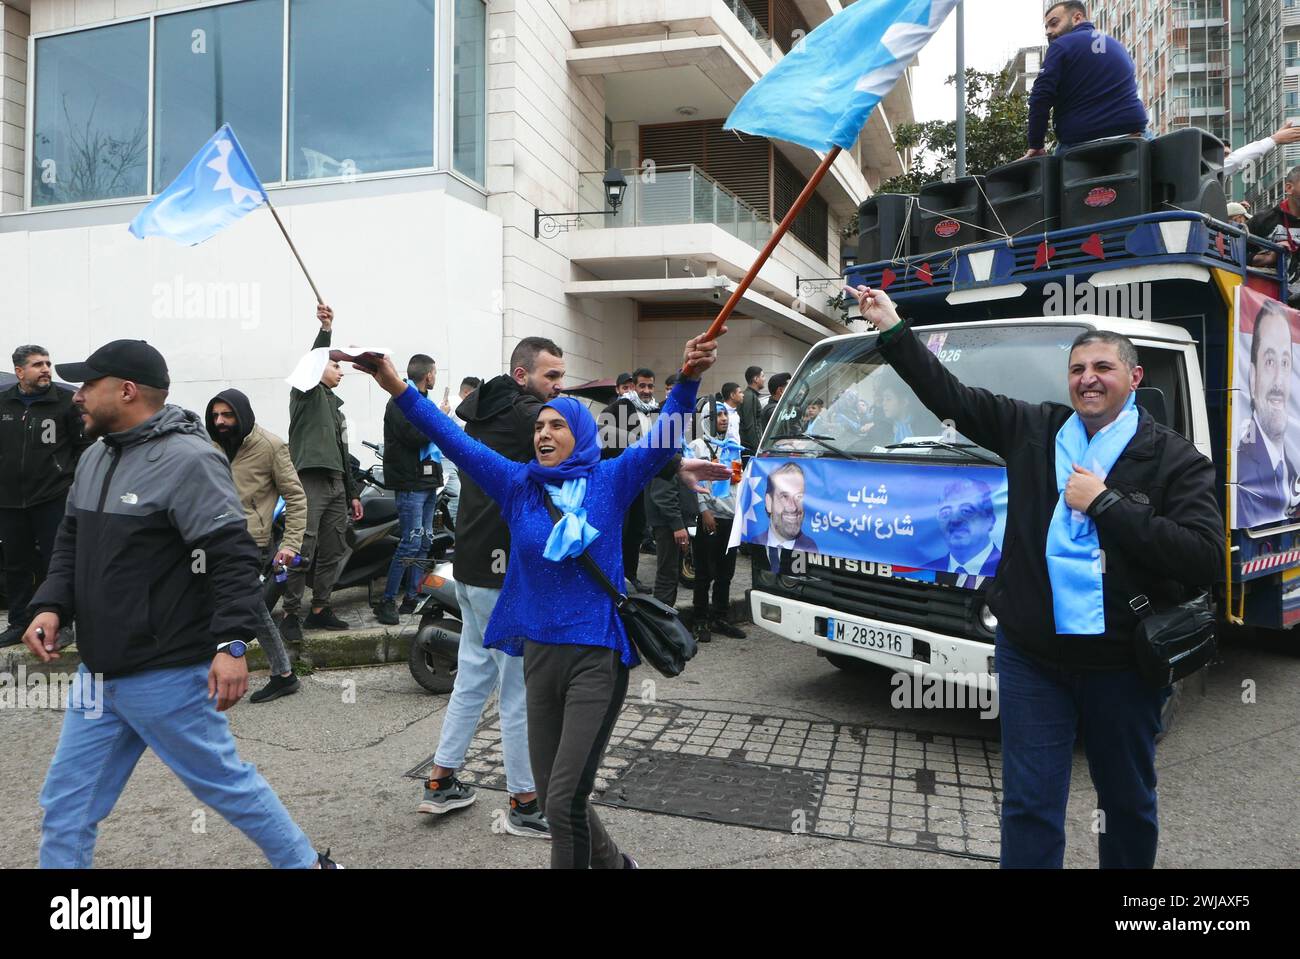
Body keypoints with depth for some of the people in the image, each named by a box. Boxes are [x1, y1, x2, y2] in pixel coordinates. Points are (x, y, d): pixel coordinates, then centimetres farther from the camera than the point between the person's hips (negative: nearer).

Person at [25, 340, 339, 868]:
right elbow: (71, 542, 19)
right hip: (98, 674, 8)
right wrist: (51, 606, 3)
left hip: (167, 677, -8)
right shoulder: (96, 456, 10)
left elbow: (232, 556, -21)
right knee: (66, 806, 15)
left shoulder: (186, 459, -17)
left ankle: (307, 862, 25)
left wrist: (232, 644, -28)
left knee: (225, 782, 5)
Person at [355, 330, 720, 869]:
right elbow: (455, 441, 1)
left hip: (597, 656, -4)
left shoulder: (610, 481, -2)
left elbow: (664, 438, -14)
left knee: (564, 801, -7)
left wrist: (688, 379, -30)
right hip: (540, 655, 5)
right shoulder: (519, 485, 6)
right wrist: (399, 390, -8)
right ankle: (610, 861, 41)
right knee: (553, 795, 15)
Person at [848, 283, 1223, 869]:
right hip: (1032, 654, 1)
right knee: (1029, 803, 6)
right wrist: (891, 329, 3)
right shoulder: (1032, 429, 3)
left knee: (1129, 802, 19)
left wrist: (1106, 503, -19)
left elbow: (1205, 559, -17)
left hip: (1123, 662, -1)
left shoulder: (1175, 460, -5)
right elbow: (949, 396, 5)